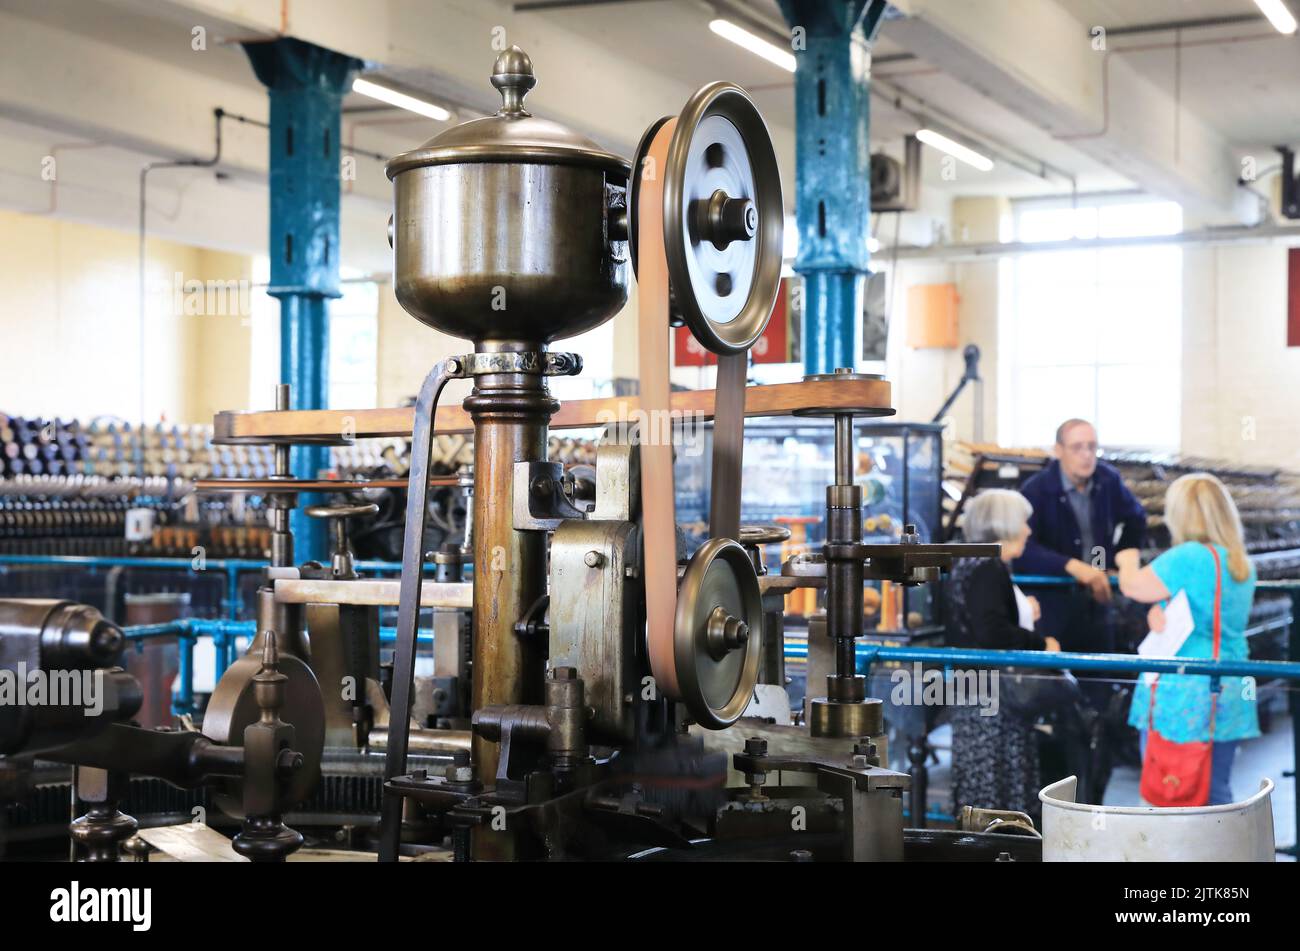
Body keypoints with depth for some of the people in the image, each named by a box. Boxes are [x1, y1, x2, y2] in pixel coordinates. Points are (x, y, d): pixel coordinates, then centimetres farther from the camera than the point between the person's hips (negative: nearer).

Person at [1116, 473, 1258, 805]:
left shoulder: (1187, 558, -16)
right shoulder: (1243, 565, 10)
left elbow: (1133, 587, -7)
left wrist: (1128, 561, 14)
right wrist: (1162, 610, -2)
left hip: (1181, 691, -7)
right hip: (1229, 694, 7)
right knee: (1217, 791, 11)